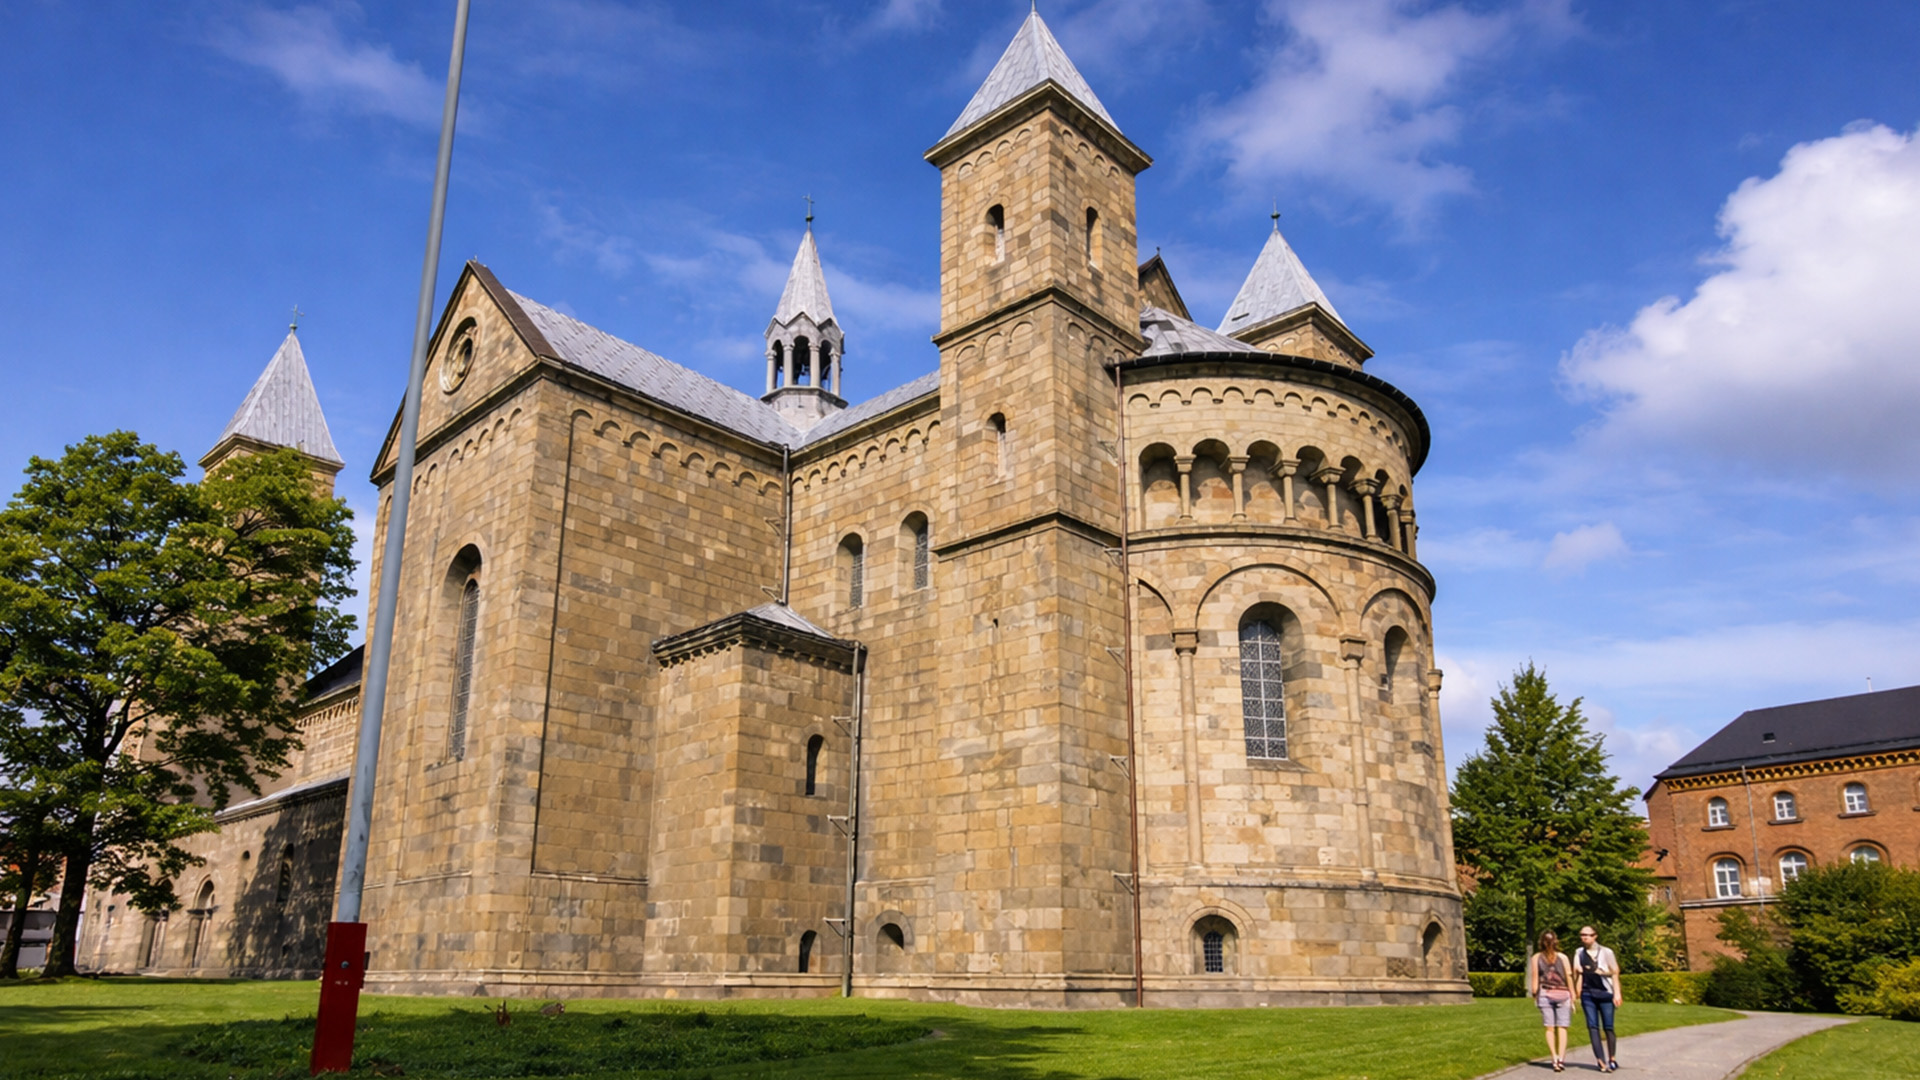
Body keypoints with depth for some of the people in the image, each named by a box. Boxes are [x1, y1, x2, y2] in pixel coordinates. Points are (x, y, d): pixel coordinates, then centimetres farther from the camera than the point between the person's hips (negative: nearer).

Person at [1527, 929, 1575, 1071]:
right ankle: (1561, 1058, -11)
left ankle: (1555, 1059, -6)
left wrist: (1534, 996, 6)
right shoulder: (1562, 957, 2)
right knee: (1562, 1027, 1)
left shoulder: (1536, 958, 4)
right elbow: (1569, 977, 0)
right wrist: (1573, 997, 7)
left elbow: (1534, 978, 0)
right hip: (1562, 994, 0)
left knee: (1550, 1028, 4)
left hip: (1544, 994, 0)